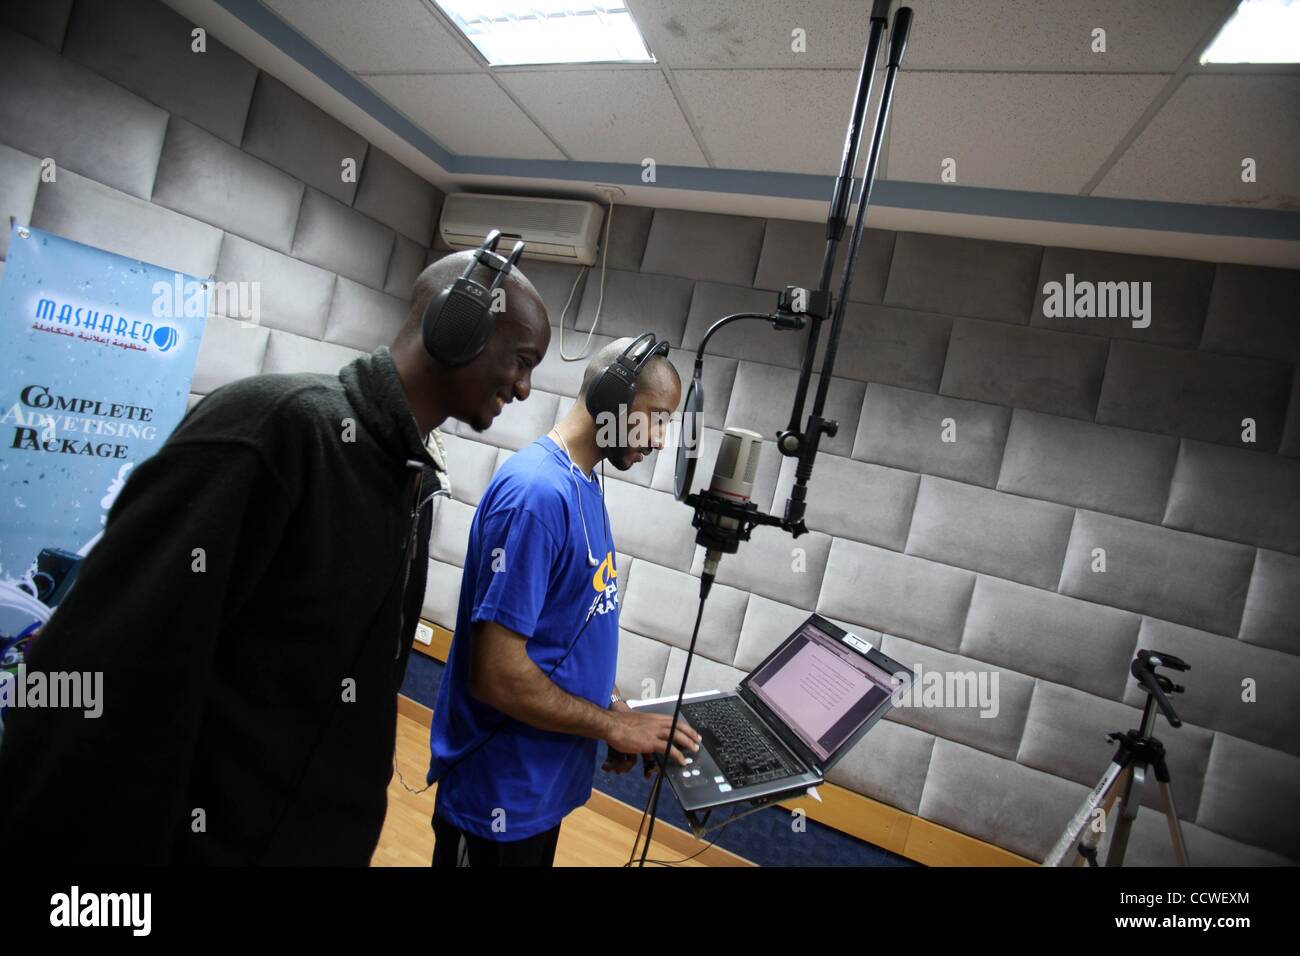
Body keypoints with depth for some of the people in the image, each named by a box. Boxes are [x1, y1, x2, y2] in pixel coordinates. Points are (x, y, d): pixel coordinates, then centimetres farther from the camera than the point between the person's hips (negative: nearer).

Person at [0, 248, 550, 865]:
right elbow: (100, 692, -25)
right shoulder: (273, 423, -23)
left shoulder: (420, 481, 3)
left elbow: (371, 671, 9)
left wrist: (350, 834, 14)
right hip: (208, 840, -7)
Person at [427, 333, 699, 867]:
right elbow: (497, 674, -27)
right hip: (501, 792, -8)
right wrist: (615, 726, -17)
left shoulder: (584, 485, 3)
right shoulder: (538, 492, -26)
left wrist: (610, 705, 2)